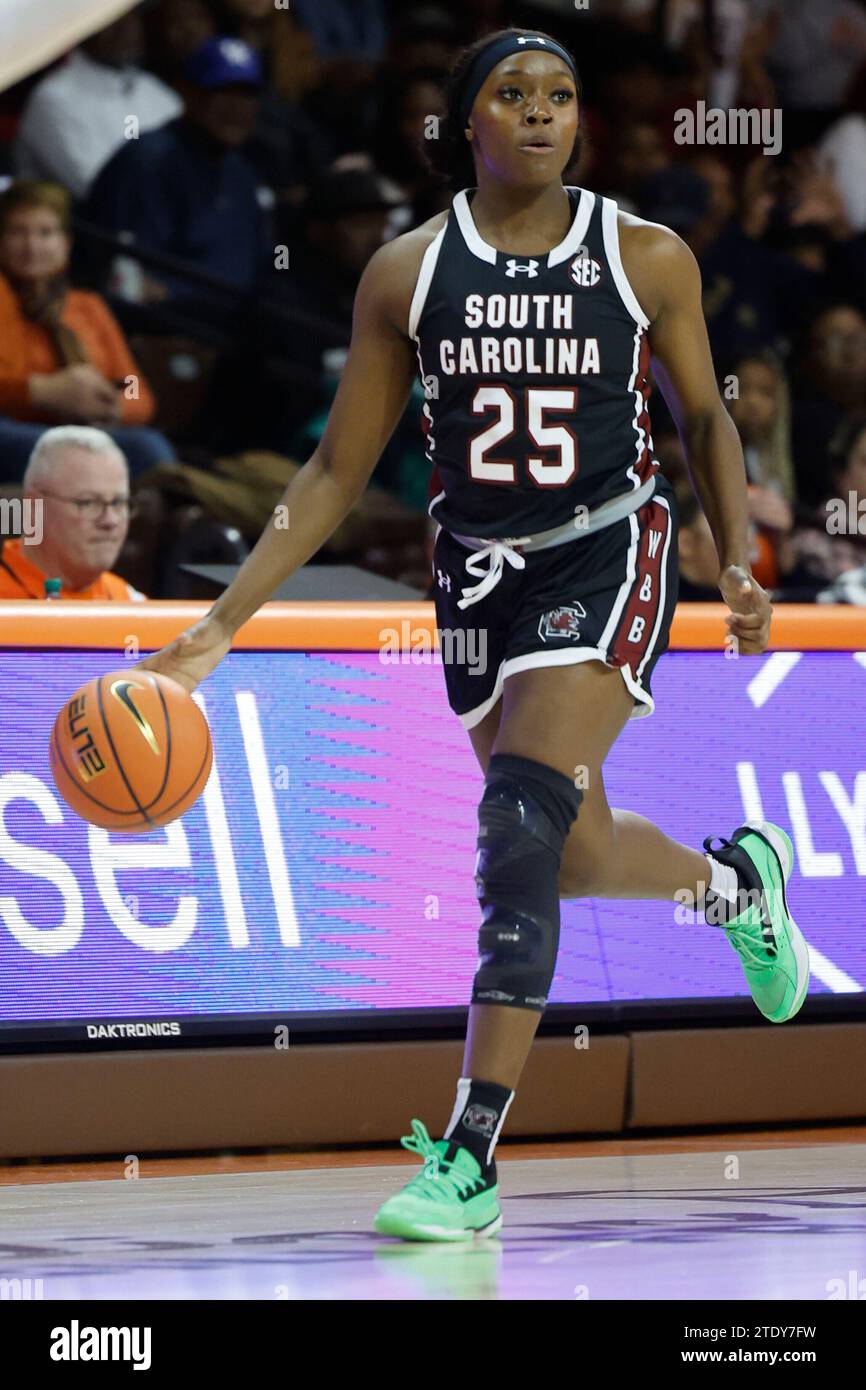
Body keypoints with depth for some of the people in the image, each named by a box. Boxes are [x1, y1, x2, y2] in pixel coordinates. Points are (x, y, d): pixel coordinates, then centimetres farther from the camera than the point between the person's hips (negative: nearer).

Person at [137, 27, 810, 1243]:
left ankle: (470, 1158, -19)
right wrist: (223, 622, -4)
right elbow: (338, 470, 2)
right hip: (480, 576, 4)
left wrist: (739, 564, -4)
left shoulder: (648, 260, -5)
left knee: (519, 833, -20)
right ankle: (737, 877, 51)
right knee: (572, 857, 14)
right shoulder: (408, 272, -2)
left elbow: (706, 420, 10)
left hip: (606, 561, -3)